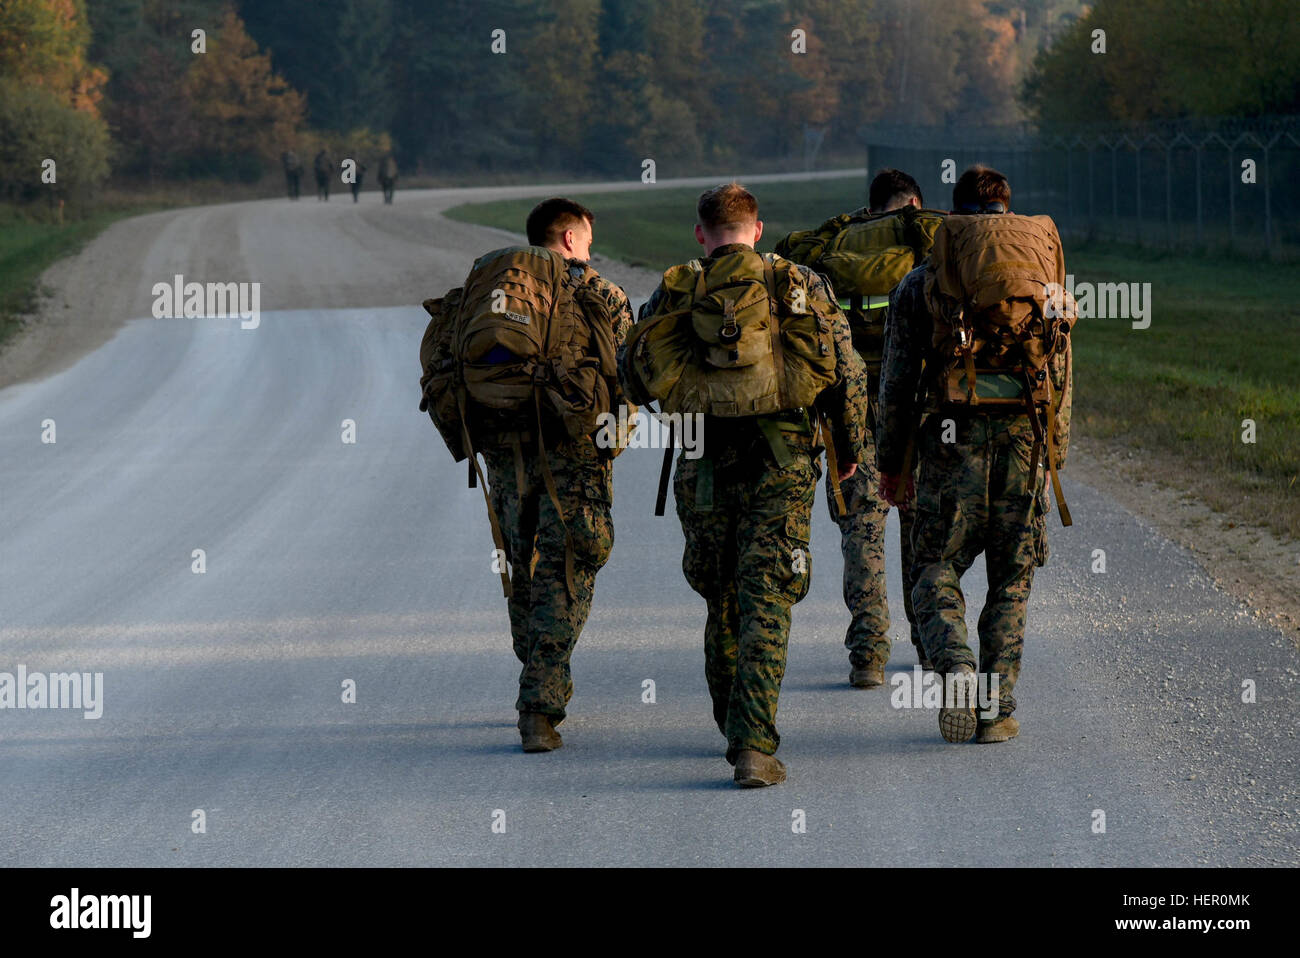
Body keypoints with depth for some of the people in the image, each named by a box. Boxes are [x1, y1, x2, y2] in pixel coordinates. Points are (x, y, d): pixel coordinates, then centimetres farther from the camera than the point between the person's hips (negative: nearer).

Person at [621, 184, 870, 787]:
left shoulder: (673, 293, 4)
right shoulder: (799, 285, 2)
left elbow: (634, 379, 9)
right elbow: (846, 371, 1)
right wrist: (849, 446, 16)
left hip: (704, 471, 2)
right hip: (782, 466, -1)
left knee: (723, 603, 19)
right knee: (765, 607, -4)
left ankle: (736, 731, 30)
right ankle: (754, 747, -15)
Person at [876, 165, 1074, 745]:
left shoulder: (919, 283, 6)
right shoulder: (1043, 273, 12)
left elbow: (897, 381, 4)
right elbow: (1062, 377, 13)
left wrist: (890, 463, 11)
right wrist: (1054, 461, 20)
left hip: (952, 439, -2)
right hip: (1026, 436, 2)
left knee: (935, 568, 8)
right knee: (1012, 577, 11)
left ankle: (954, 664, -19)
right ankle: (997, 709, 6)